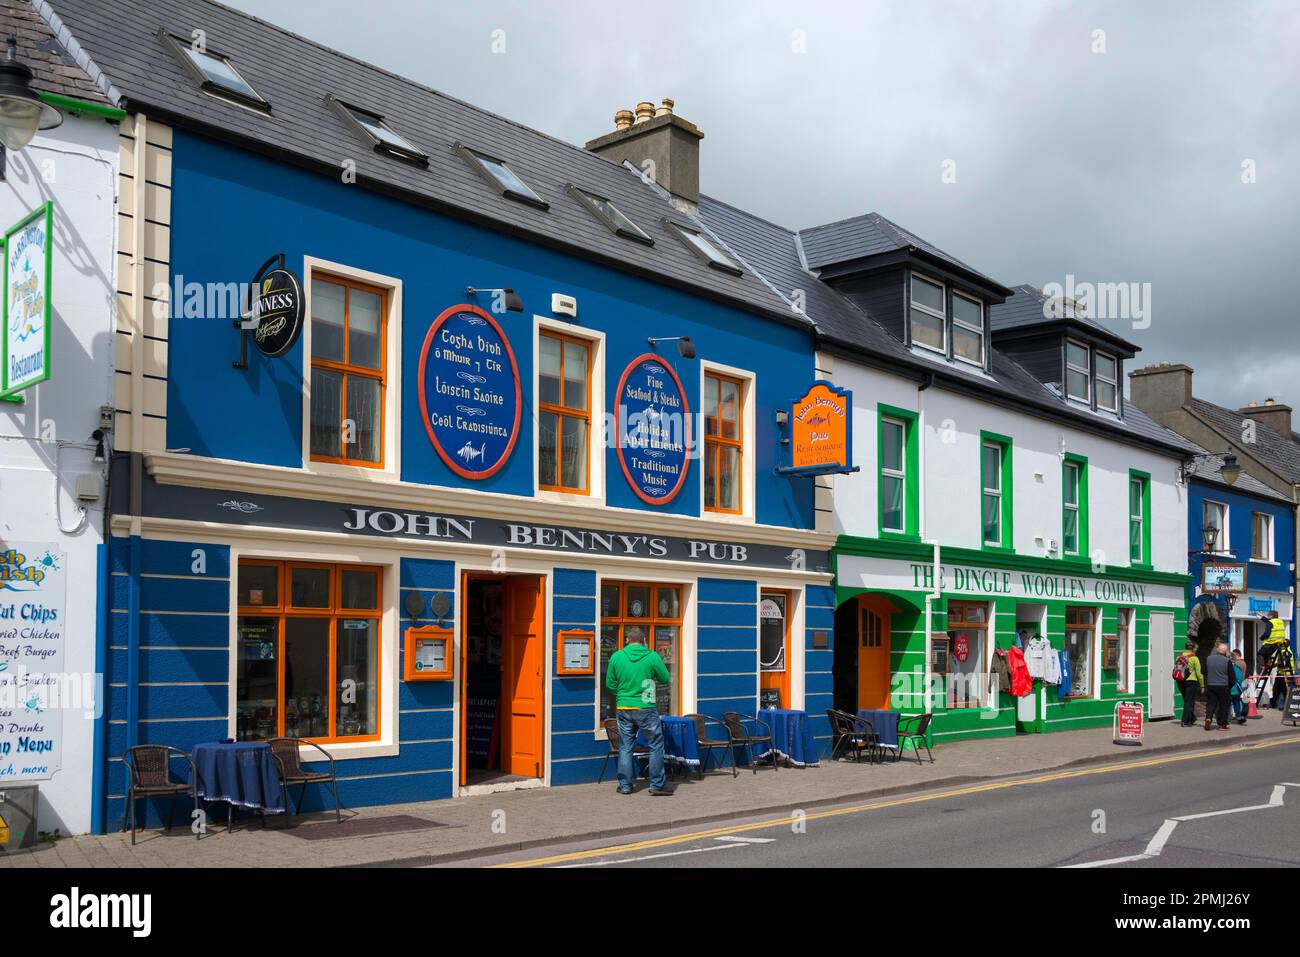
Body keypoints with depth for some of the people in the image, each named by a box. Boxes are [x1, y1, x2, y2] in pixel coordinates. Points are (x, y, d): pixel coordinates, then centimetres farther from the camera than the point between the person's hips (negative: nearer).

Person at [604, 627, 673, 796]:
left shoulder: (616, 656, -1)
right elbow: (665, 679, 3)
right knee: (656, 746, 8)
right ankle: (657, 785, 8)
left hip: (623, 708, 3)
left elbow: (610, 684, 6)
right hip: (645, 708, -3)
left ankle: (625, 785, 17)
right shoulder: (652, 657, -8)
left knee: (625, 747, 13)